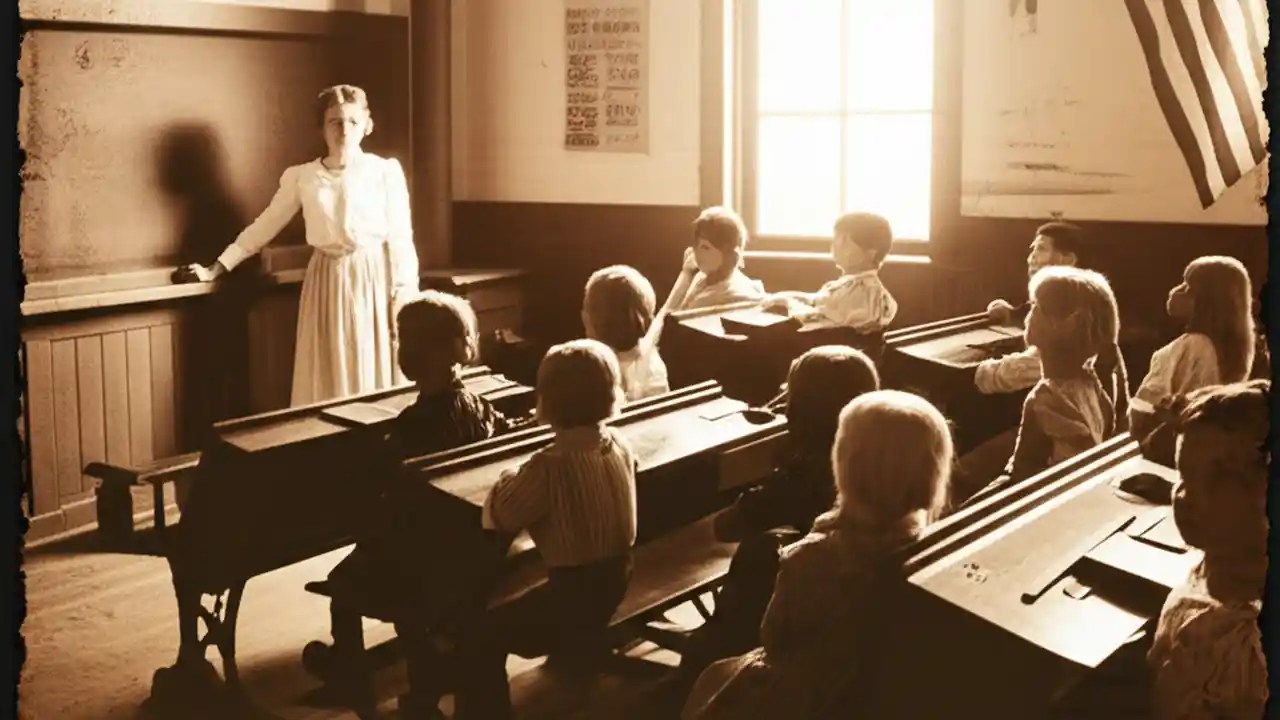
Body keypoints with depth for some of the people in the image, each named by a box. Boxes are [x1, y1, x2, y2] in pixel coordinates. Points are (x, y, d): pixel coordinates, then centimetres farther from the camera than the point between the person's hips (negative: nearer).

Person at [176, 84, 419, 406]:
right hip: (326, 285, 2)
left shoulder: (386, 172, 0)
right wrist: (215, 270, 11)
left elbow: (401, 241, -2)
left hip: (374, 283, -2)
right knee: (327, 384, 3)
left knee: (375, 382, 0)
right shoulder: (302, 177, 5)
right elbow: (263, 227, 12)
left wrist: (403, 300, -8)